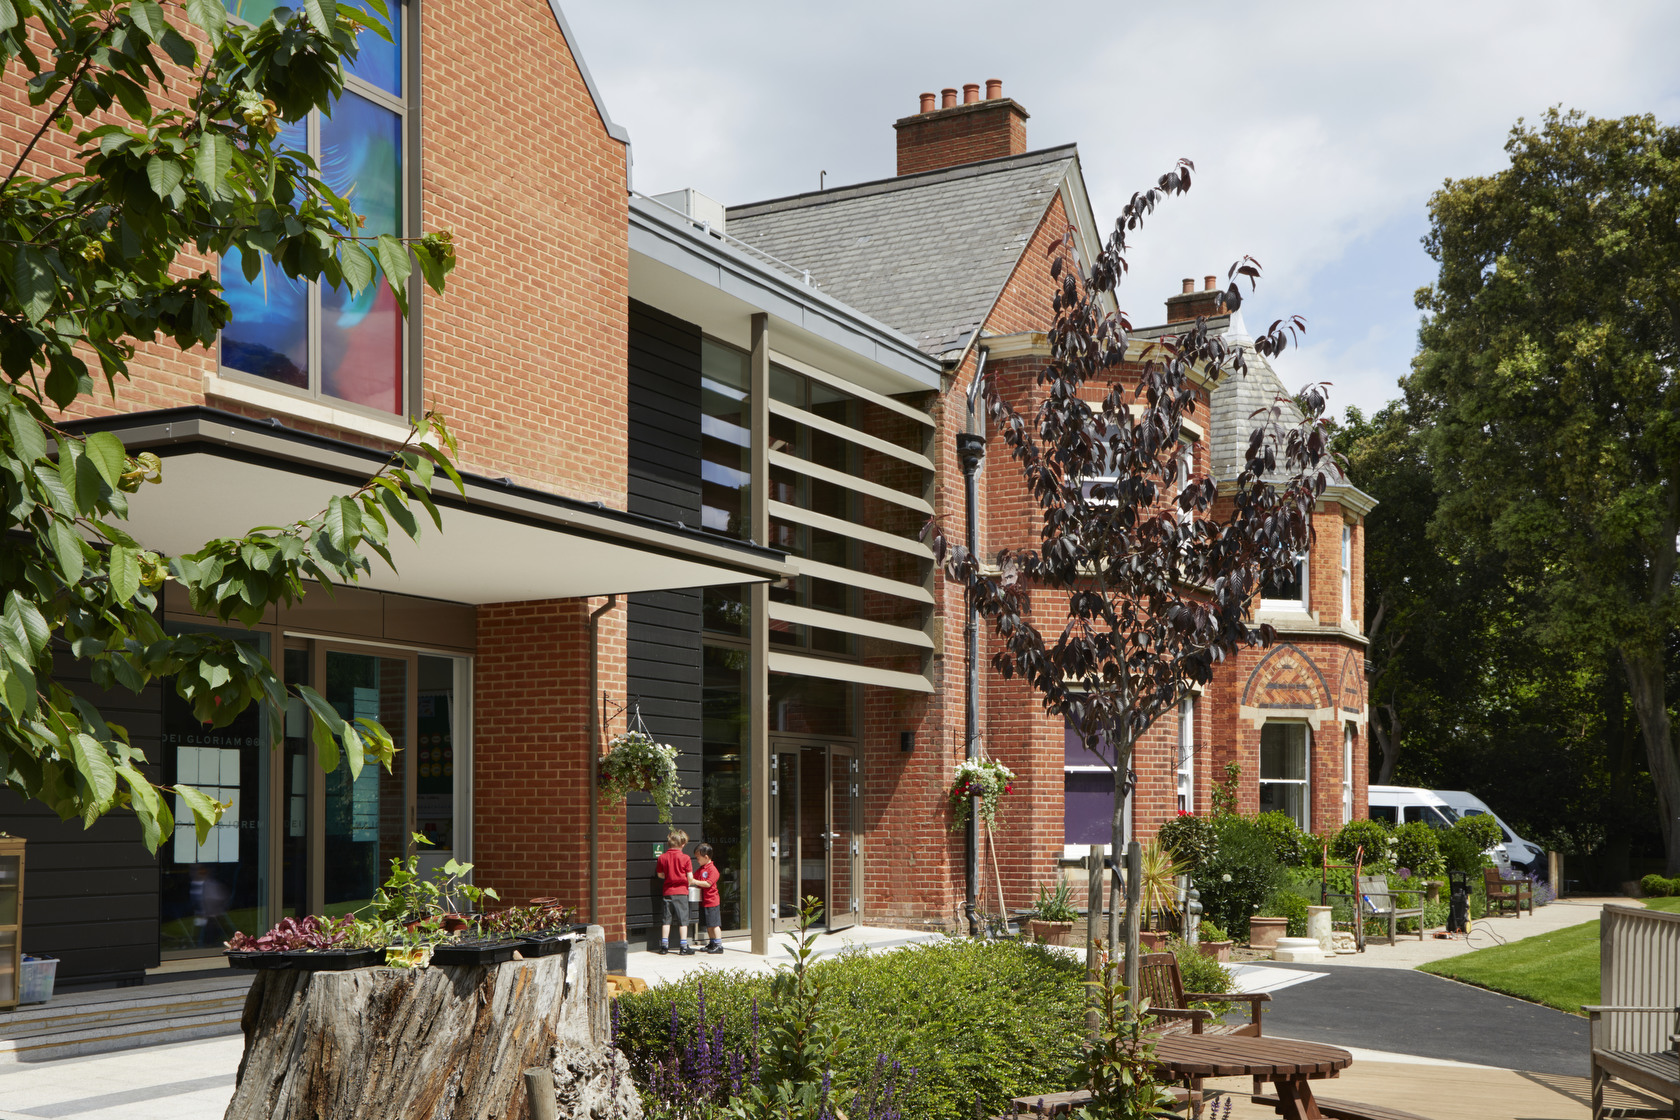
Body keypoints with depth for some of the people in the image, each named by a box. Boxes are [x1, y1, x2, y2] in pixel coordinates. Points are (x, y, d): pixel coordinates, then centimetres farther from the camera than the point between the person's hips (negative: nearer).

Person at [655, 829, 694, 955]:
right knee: (683, 920, 1)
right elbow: (690, 877, -8)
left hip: (668, 892, 3)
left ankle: (664, 945, 11)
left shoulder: (662, 857, 0)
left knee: (666, 919, 10)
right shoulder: (685, 858, -8)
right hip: (681, 892, -3)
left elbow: (660, 874, 8)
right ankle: (684, 947, 0)